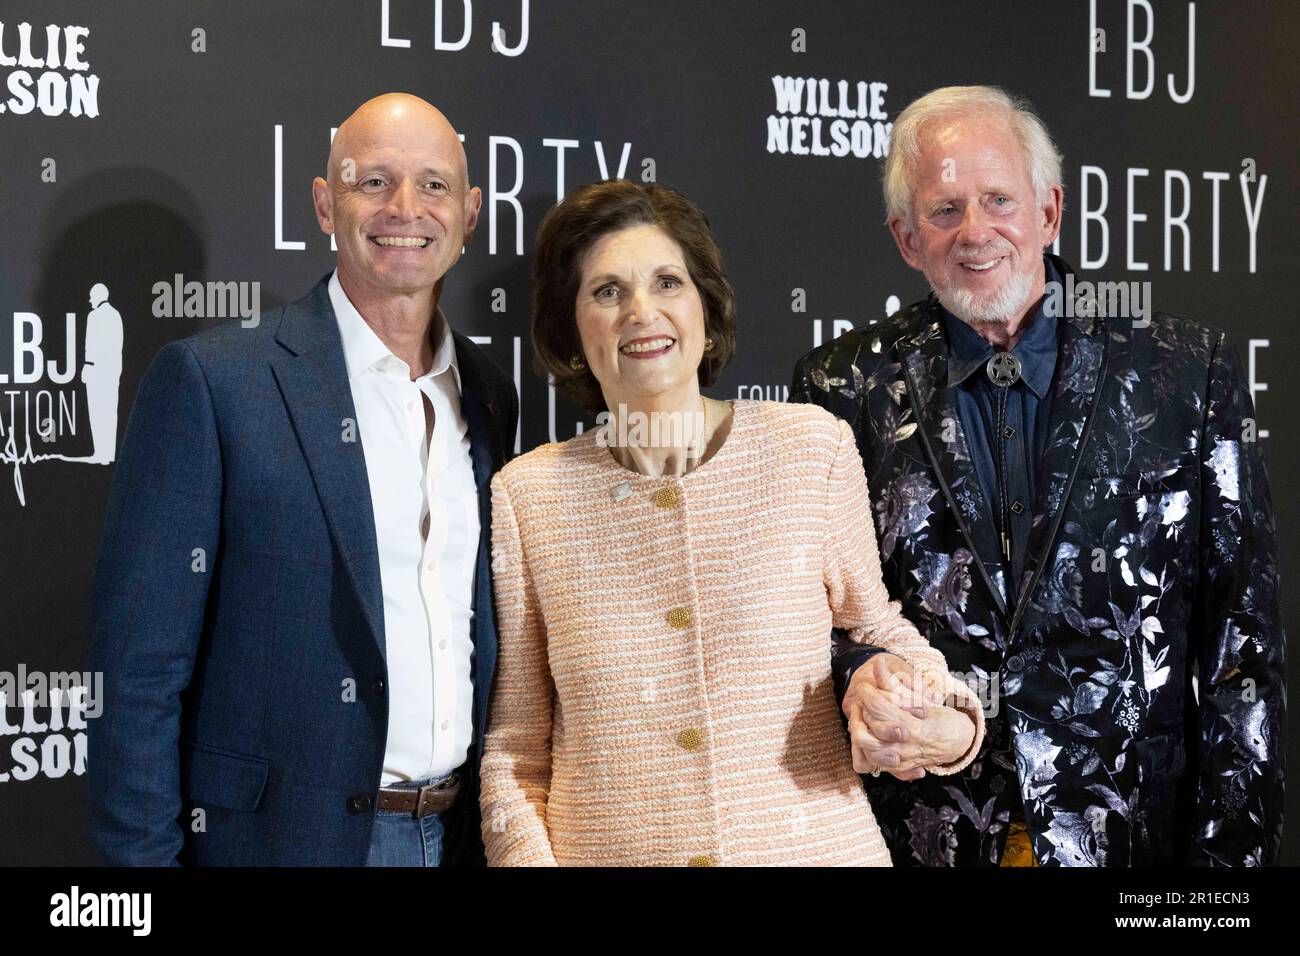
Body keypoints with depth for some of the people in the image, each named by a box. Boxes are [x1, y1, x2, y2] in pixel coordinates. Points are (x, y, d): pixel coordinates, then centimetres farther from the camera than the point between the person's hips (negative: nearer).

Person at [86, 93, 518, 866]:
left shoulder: (491, 395, 7)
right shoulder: (210, 379, -10)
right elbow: (139, 663, -11)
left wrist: (503, 827, 11)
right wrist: (144, 855, -14)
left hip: (460, 831, 5)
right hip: (284, 834, -5)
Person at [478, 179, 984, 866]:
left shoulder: (811, 445, -4)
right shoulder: (524, 497, -4)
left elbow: (872, 624, 10)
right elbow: (511, 745, 2)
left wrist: (952, 724, -7)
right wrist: (526, 855, -13)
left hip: (817, 843, 0)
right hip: (608, 852, 0)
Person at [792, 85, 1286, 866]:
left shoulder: (1190, 371, -2)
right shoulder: (845, 387, 0)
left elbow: (1242, 637, -2)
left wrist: (1232, 844, -5)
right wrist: (863, 675, -18)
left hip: (1134, 830, 0)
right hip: (919, 836, 1)